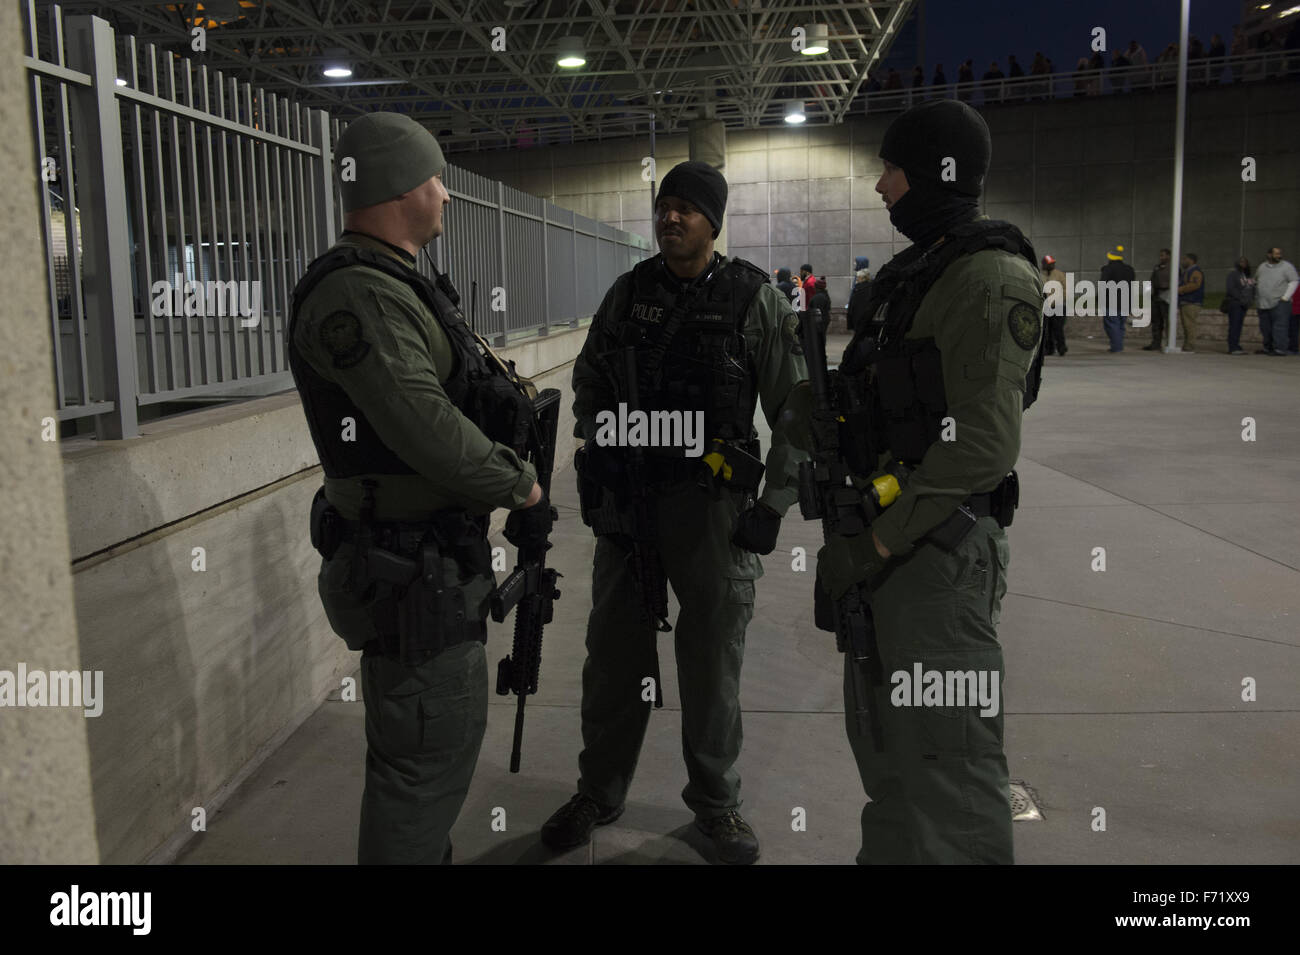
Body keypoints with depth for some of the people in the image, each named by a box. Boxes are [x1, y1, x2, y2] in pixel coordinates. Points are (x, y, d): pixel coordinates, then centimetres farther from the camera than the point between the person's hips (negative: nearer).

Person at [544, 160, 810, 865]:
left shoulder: (755, 301, -4)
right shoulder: (627, 292, 6)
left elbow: (796, 413, -3)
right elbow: (588, 379, 19)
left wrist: (773, 506, -8)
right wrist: (596, 442, 3)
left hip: (712, 504, -3)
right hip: (625, 497, 3)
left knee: (712, 662, 8)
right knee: (613, 656, 12)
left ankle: (715, 802, 29)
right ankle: (599, 794, 32)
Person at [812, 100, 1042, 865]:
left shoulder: (992, 279, -15)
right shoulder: (918, 274, 15)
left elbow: (984, 444, -23)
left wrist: (878, 542, -21)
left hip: (940, 545, -10)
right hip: (890, 535, 10)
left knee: (945, 753, -1)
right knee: (881, 731, 21)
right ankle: (892, 851, 39)